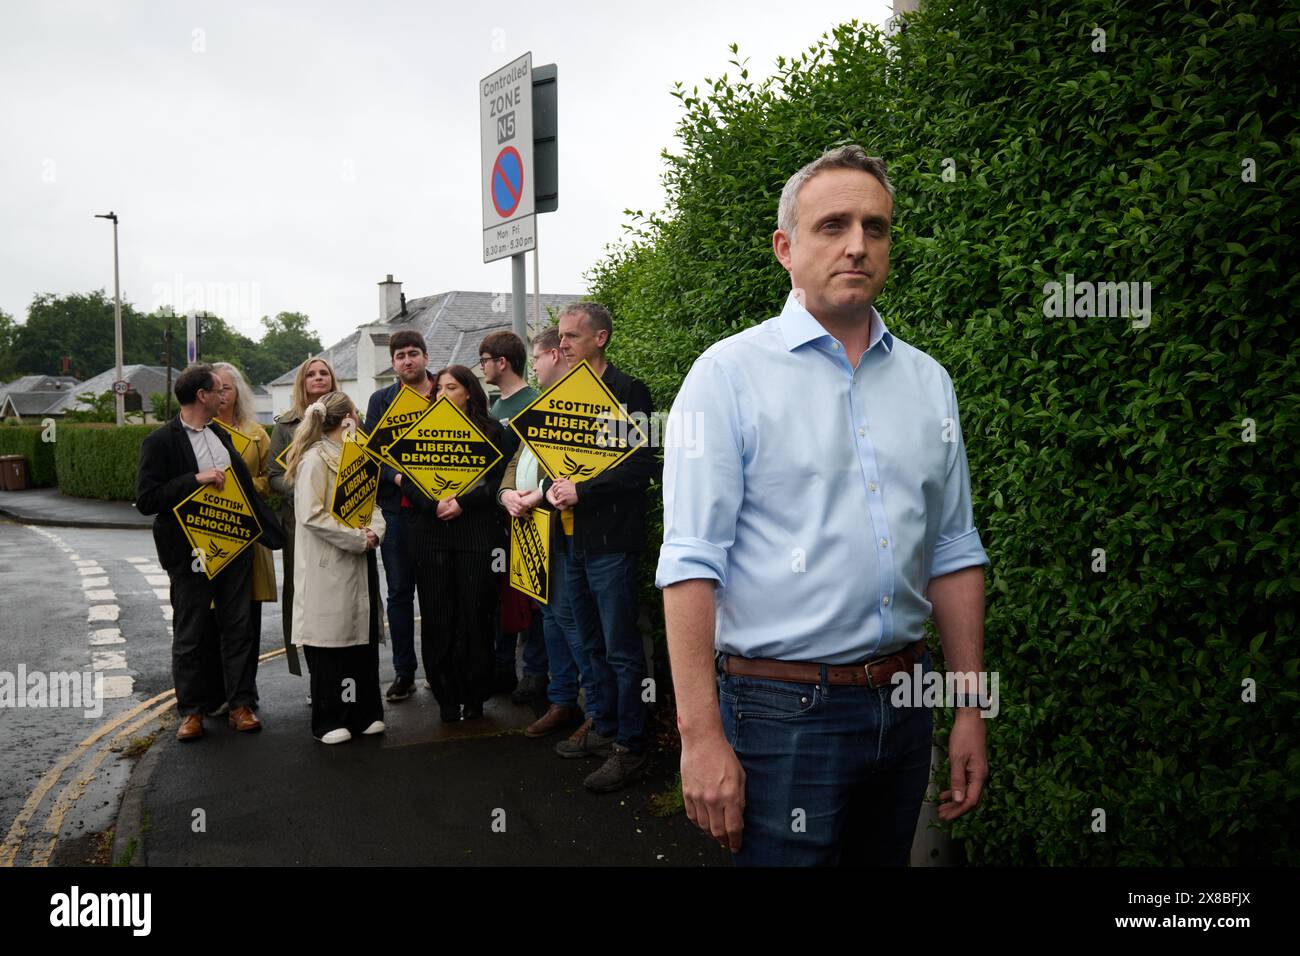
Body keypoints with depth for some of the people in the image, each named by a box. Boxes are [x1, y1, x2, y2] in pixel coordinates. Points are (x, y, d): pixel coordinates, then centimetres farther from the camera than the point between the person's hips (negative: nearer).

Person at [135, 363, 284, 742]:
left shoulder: (222, 435, 12)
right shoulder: (160, 441, -8)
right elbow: (146, 500, -14)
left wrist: (271, 531, 16)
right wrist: (195, 479, -20)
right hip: (192, 554, -5)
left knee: (237, 629, 8)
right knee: (190, 635, 7)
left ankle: (240, 705, 17)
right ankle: (191, 711, 19)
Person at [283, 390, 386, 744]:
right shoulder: (314, 460, -10)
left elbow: (372, 503, 17)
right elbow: (312, 514, -18)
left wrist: (374, 532, -4)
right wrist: (357, 538, -17)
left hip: (360, 562, 8)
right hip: (328, 567, -8)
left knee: (364, 637, 10)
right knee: (329, 641, -1)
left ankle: (365, 713, 20)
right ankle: (328, 721, 10)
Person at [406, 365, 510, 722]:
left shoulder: (491, 431, 7)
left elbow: (501, 479, -2)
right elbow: (409, 480, 6)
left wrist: (463, 502, -13)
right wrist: (434, 505, -11)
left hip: (478, 533, -2)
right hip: (431, 534, 2)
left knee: (475, 614, 0)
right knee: (436, 616, 1)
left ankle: (474, 697, 12)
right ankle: (446, 697, 10)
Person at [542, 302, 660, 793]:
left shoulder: (628, 390, -9)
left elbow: (643, 463, -16)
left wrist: (582, 491, -17)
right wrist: (553, 486, 0)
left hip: (609, 538, -8)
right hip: (571, 536, 8)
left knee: (621, 648, -1)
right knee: (594, 644, 18)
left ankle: (630, 747, 10)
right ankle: (603, 728, 31)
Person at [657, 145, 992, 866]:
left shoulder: (928, 382, 8)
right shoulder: (730, 373, -9)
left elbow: (953, 553, 11)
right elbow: (691, 563, -14)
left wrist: (971, 709, 9)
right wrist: (701, 736, -18)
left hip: (905, 702, 6)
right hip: (784, 712, -5)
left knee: (886, 858, 20)